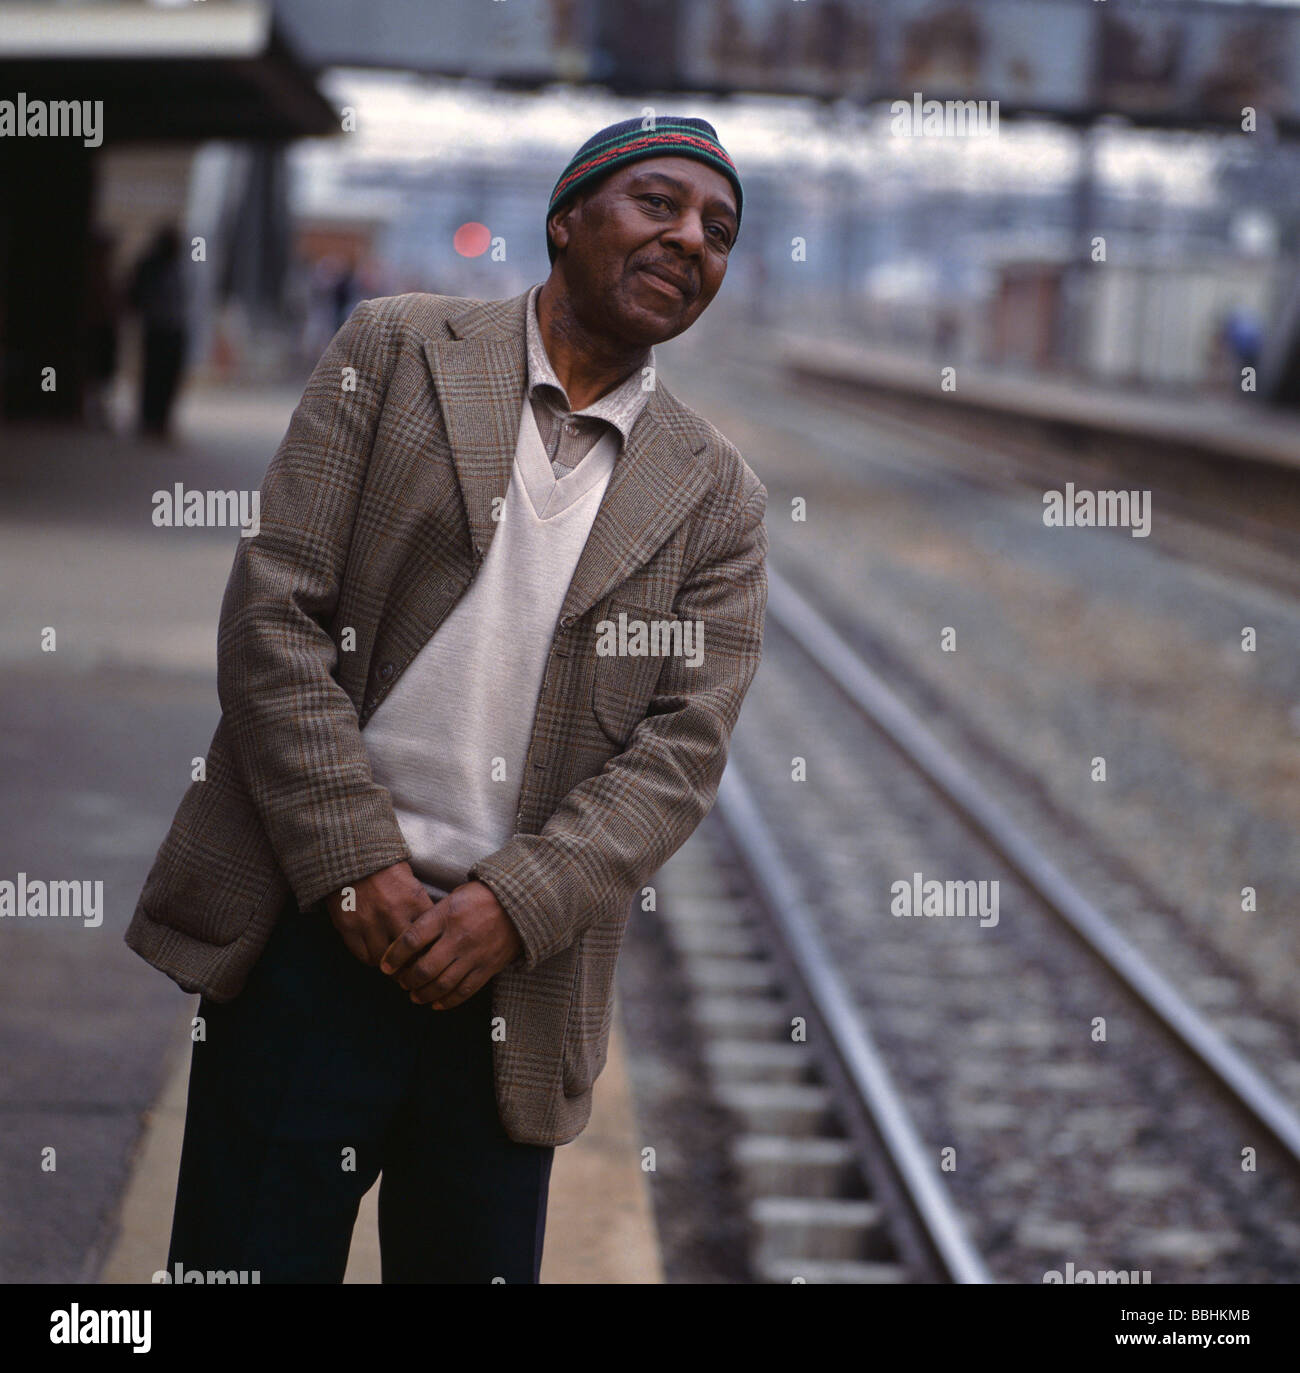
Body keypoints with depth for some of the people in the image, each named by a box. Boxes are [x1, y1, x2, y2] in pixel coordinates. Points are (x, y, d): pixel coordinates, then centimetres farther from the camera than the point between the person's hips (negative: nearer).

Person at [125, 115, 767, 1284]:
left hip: (514, 972, 2)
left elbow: (682, 749, 1)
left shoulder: (717, 498, 9)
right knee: (249, 1259, 1)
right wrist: (356, 864, -11)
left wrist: (512, 905, -14)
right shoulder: (397, 351, 5)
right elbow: (273, 609, -3)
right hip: (316, 930, -2)